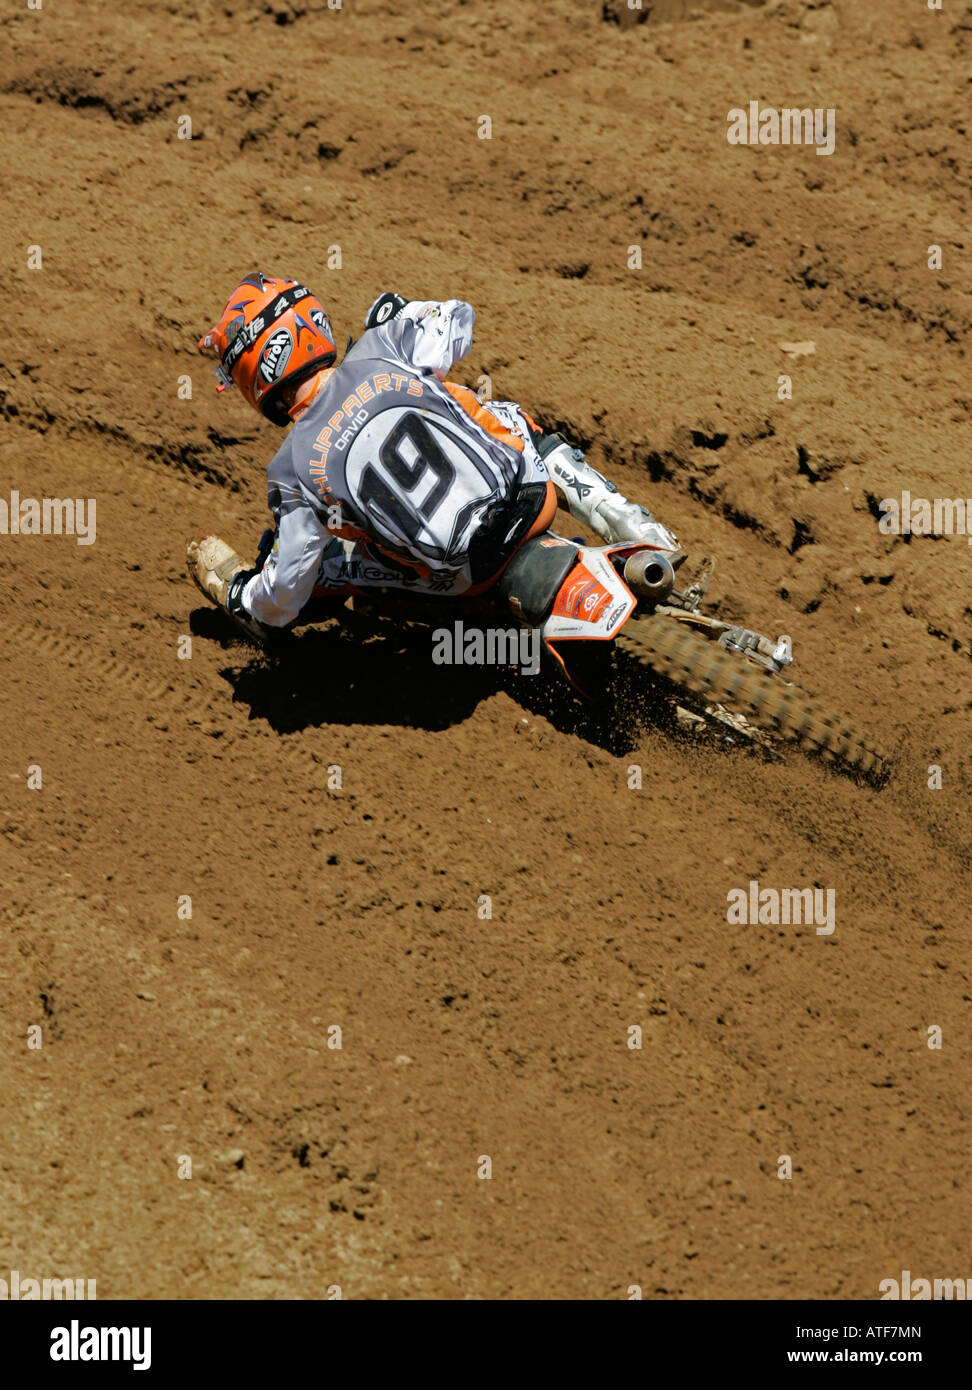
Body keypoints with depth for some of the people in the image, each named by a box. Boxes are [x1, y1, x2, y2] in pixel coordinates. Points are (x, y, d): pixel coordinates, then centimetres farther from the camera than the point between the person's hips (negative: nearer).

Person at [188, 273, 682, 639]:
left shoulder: (293, 469, -7)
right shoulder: (382, 350, -3)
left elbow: (284, 597, -3)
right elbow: (457, 316, 17)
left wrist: (239, 597, 20)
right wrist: (399, 311, 36)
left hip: (470, 575, -1)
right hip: (533, 497, 1)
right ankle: (637, 529, 27)